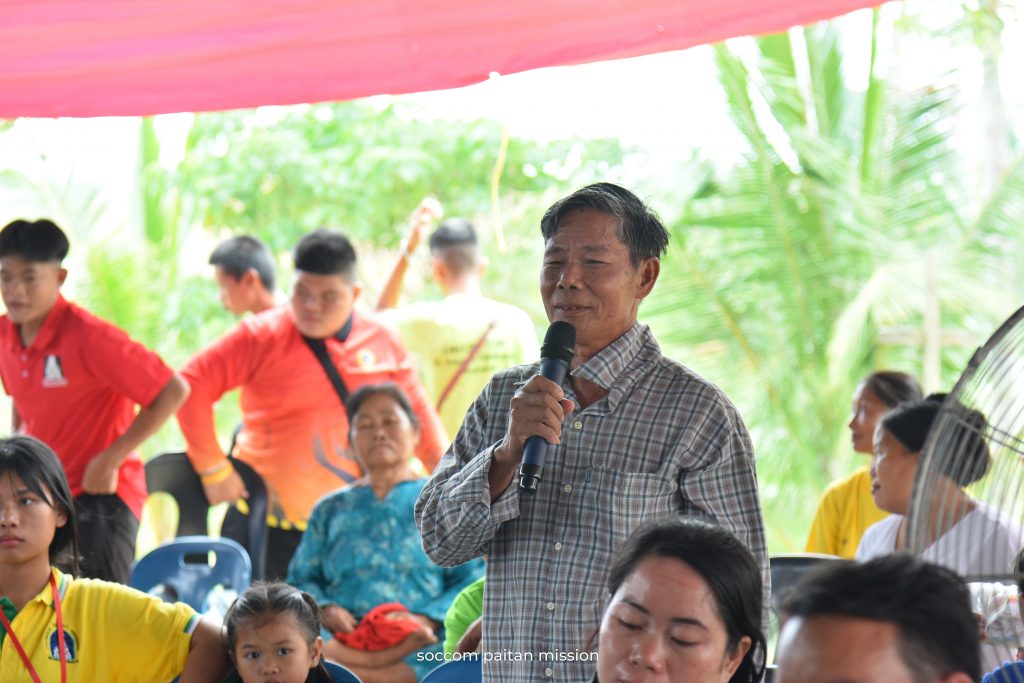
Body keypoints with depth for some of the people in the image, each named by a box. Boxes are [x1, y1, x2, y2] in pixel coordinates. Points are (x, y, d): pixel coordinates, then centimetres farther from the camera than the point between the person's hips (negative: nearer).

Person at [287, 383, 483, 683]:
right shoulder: (330, 510, 27)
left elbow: (474, 581, 7)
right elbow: (301, 580, 19)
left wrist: (427, 620, -13)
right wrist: (325, 610, -6)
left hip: (421, 639, -2)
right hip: (342, 637, 2)